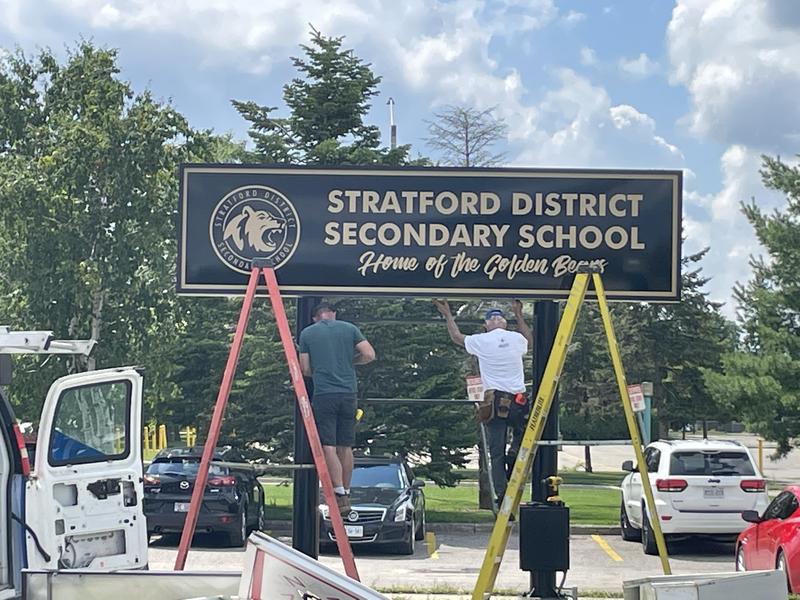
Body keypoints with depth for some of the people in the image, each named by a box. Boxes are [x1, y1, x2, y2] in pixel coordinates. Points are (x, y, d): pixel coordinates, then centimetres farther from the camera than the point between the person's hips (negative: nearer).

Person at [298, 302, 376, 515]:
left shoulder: (307, 334, 6)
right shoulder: (349, 329, 8)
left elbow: (305, 369, 8)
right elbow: (369, 355, 2)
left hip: (323, 394, -3)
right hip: (348, 393, 3)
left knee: (329, 447, -7)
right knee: (346, 447, 10)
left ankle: (340, 497, -16)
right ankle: (346, 494, 15)